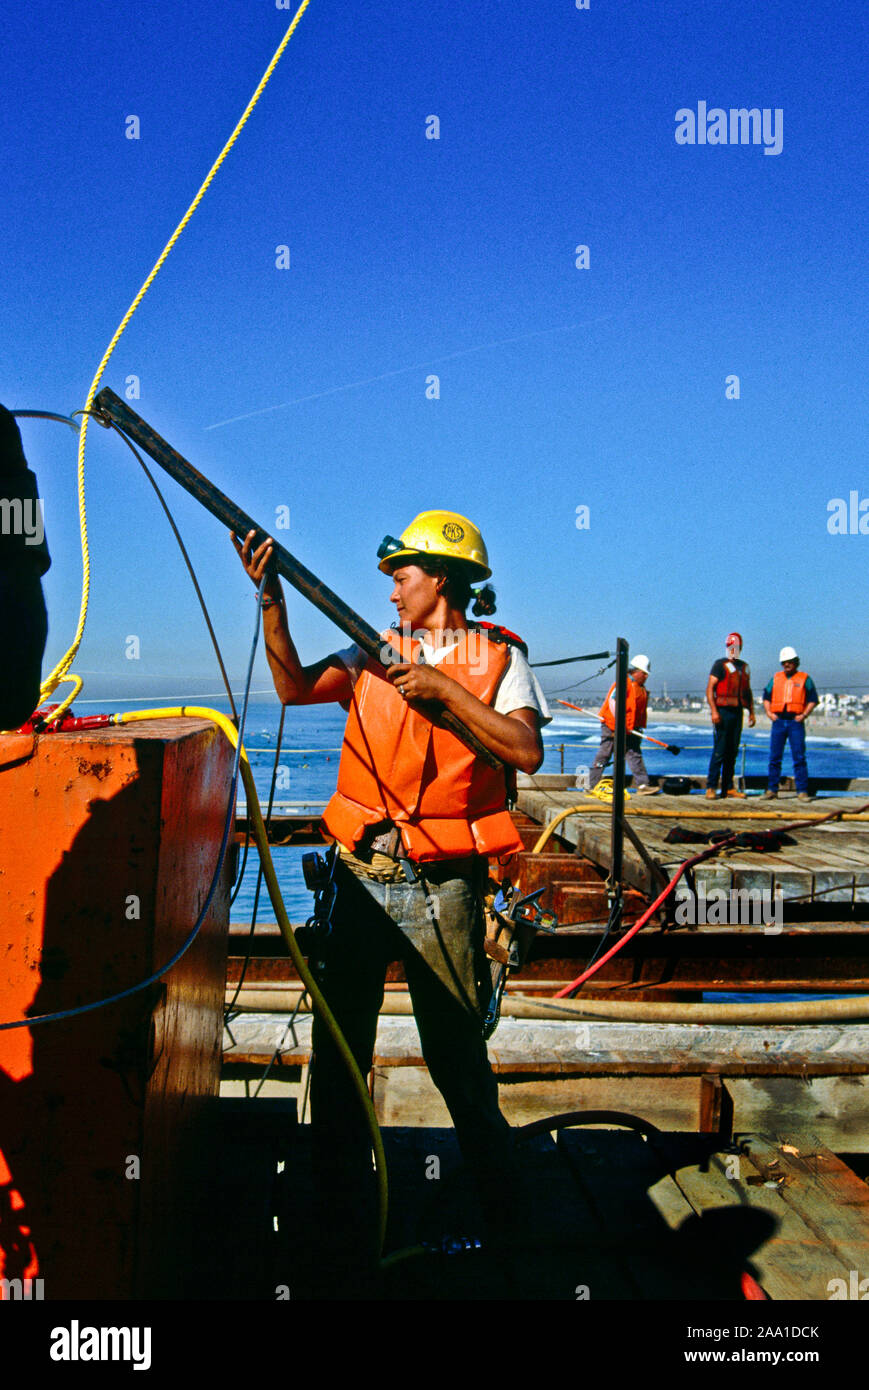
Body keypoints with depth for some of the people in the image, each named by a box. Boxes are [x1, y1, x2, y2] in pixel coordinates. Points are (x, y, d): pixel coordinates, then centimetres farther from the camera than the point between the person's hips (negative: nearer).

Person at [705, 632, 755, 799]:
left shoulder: (744, 667, 17)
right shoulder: (720, 665, -2)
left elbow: (747, 691, 24)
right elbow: (709, 688, -9)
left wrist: (751, 713, 18)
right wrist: (714, 710, -18)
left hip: (737, 712, 6)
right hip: (723, 711, -6)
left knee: (733, 751, 8)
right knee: (719, 751, -9)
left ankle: (728, 787, 13)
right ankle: (711, 787, -5)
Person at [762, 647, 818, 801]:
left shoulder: (805, 679, 5)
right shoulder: (776, 678, 13)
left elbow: (813, 700, 5)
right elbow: (766, 697, 17)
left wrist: (804, 715, -7)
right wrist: (769, 712, 2)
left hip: (796, 722, -3)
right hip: (778, 721, 3)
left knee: (799, 757, -5)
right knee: (774, 757, 2)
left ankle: (802, 791, -1)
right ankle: (772, 789, 8)